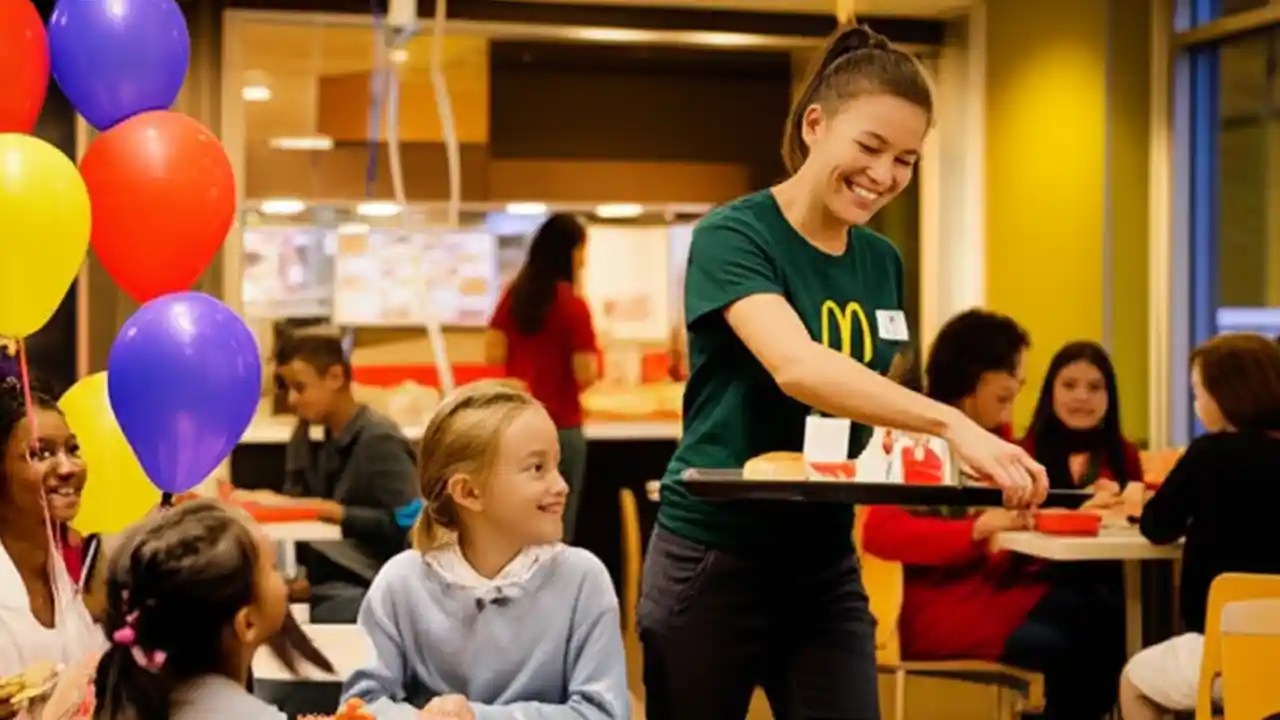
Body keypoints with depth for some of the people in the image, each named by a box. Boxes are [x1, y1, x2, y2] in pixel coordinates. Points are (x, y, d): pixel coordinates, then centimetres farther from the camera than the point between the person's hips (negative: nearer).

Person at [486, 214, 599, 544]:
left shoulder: (513, 296, 5)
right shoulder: (573, 305, -12)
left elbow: (493, 355, 7)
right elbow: (585, 376, -14)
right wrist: (591, 352, 5)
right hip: (560, 428, -5)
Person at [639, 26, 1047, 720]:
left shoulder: (881, 263, 8)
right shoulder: (732, 236, -13)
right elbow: (797, 367, -31)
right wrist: (951, 422, -42)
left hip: (825, 566, 5)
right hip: (713, 560, -5)